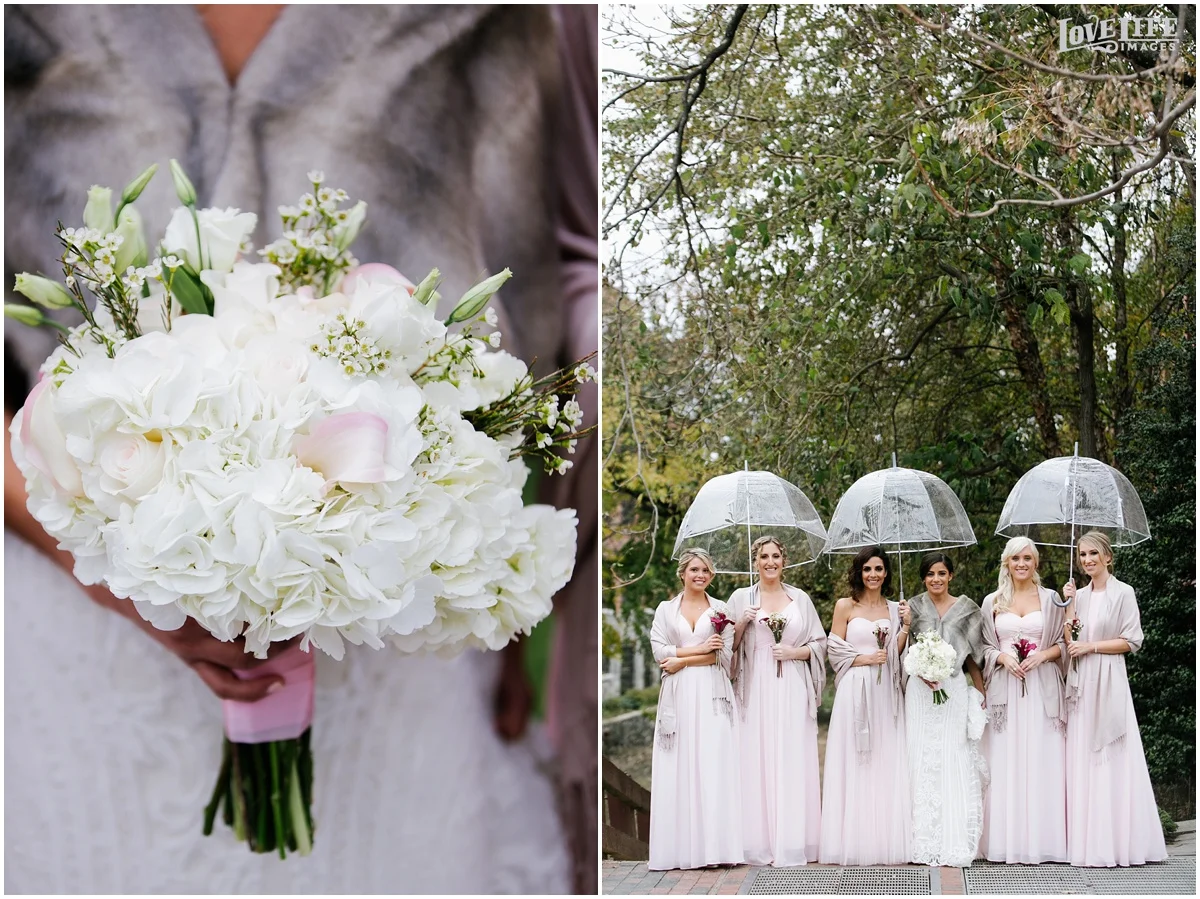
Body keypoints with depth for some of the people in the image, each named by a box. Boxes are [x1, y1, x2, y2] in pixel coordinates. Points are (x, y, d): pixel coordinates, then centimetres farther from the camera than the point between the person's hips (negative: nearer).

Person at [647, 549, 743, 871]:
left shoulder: (721, 609, 9)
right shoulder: (666, 609, 11)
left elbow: (725, 654, -1)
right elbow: (659, 651, 0)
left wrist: (682, 659, -7)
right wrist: (700, 649, -7)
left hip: (711, 696, -1)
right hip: (678, 696, 1)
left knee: (713, 766, -6)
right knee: (677, 770, -3)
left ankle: (714, 846, -5)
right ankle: (680, 848, -2)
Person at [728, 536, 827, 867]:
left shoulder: (800, 598, 10)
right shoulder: (741, 598, 8)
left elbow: (819, 643, 11)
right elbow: (730, 646, 8)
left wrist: (795, 651, -6)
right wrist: (742, 623, -8)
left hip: (792, 690, 0)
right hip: (756, 690, 0)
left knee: (794, 762, -2)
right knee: (757, 762, -4)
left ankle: (793, 843, 2)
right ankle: (761, 843, 0)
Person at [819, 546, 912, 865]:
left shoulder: (894, 609, 12)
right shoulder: (845, 606, 2)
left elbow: (895, 654, 6)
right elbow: (836, 651, -2)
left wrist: (905, 625, -6)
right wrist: (866, 659, -12)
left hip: (886, 693, 3)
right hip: (855, 690, -3)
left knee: (886, 763, 3)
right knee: (854, 763, -3)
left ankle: (886, 838, 8)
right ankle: (854, 839, 2)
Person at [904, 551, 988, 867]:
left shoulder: (966, 608, 7)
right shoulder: (913, 607, 6)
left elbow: (974, 656, 10)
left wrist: (981, 692, 5)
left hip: (955, 690, 0)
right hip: (920, 691, 0)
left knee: (956, 762, -3)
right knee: (922, 761, -1)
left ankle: (956, 843, 0)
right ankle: (925, 842, 3)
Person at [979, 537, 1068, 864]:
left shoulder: (1050, 599, 8)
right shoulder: (992, 602, 10)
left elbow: (1064, 643, 6)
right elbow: (985, 646, 10)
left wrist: (1042, 655, -11)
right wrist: (1004, 658, -9)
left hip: (1042, 687, -1)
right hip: (1006, 688, 1)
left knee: (1042, 761, -3)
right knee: (1006, 762, -2)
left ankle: (1042, 839, 1)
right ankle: (1009, 840, 1)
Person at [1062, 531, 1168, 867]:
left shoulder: (1122, 593, -2)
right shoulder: (1079, 594, 13)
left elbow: (1131, 641, -6)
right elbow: (1068, 640, 8)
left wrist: (1091, 646, -10)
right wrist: (1069, 604, 0)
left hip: (1108, 682, -5)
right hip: (1081, 683, 5)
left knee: (1111, 760, -6)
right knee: (1082, 760, 2)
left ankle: (1119, 842, -1)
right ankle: (1088, 841, 5)